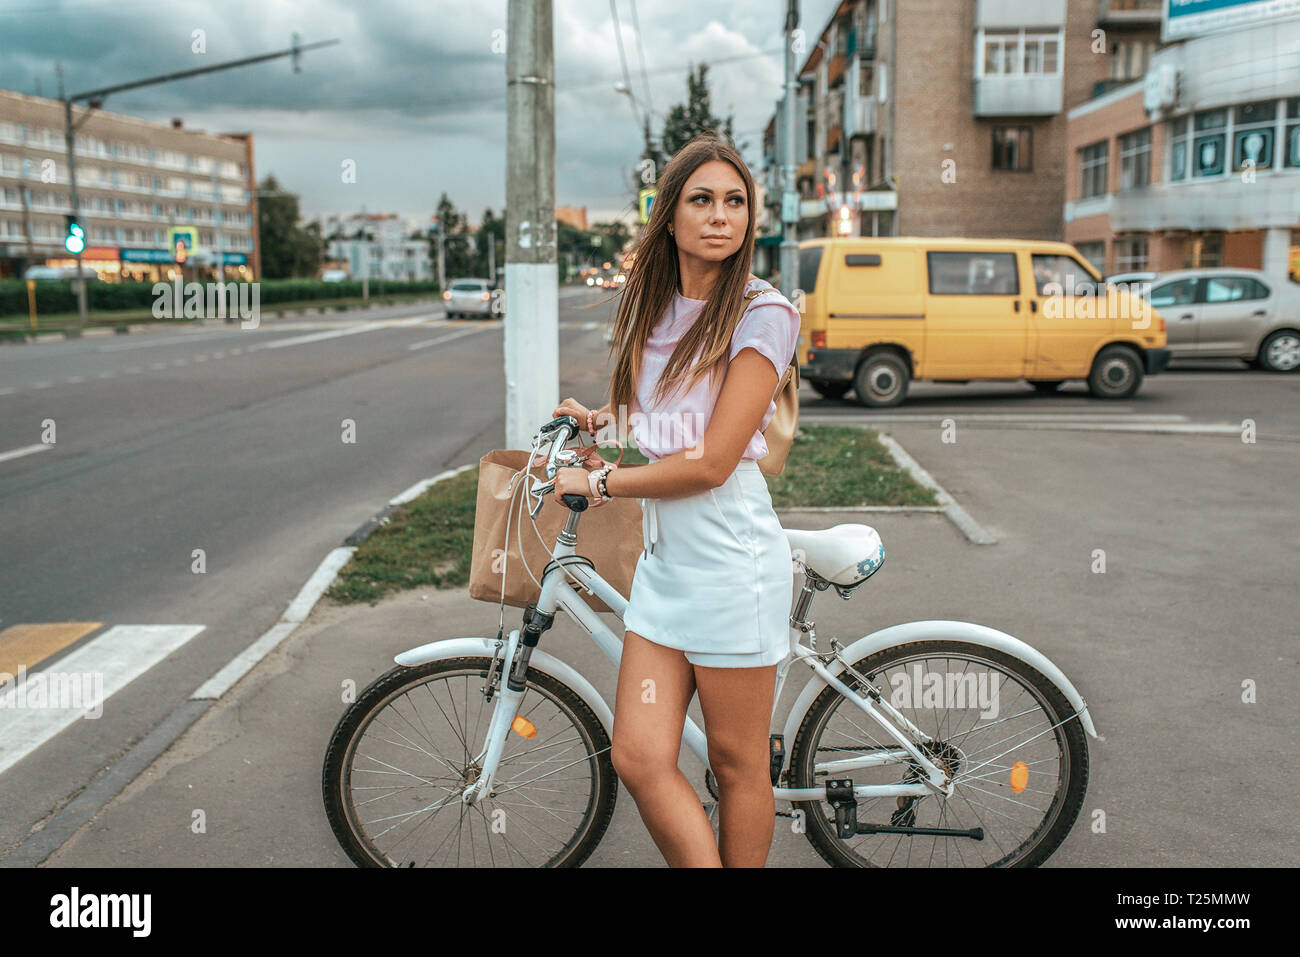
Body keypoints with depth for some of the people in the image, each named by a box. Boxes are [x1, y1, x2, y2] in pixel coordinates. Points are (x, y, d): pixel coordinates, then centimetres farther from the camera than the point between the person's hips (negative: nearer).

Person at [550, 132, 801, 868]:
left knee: (738, 763, 8)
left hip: (731, 557, -6)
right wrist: (601, 417, 16)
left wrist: (599, 483, -6)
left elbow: (712, 462, -16)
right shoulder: (653, 308, 11)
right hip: (664, 552, 7)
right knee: (640, 757, 3)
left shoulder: (761, 315, -11)